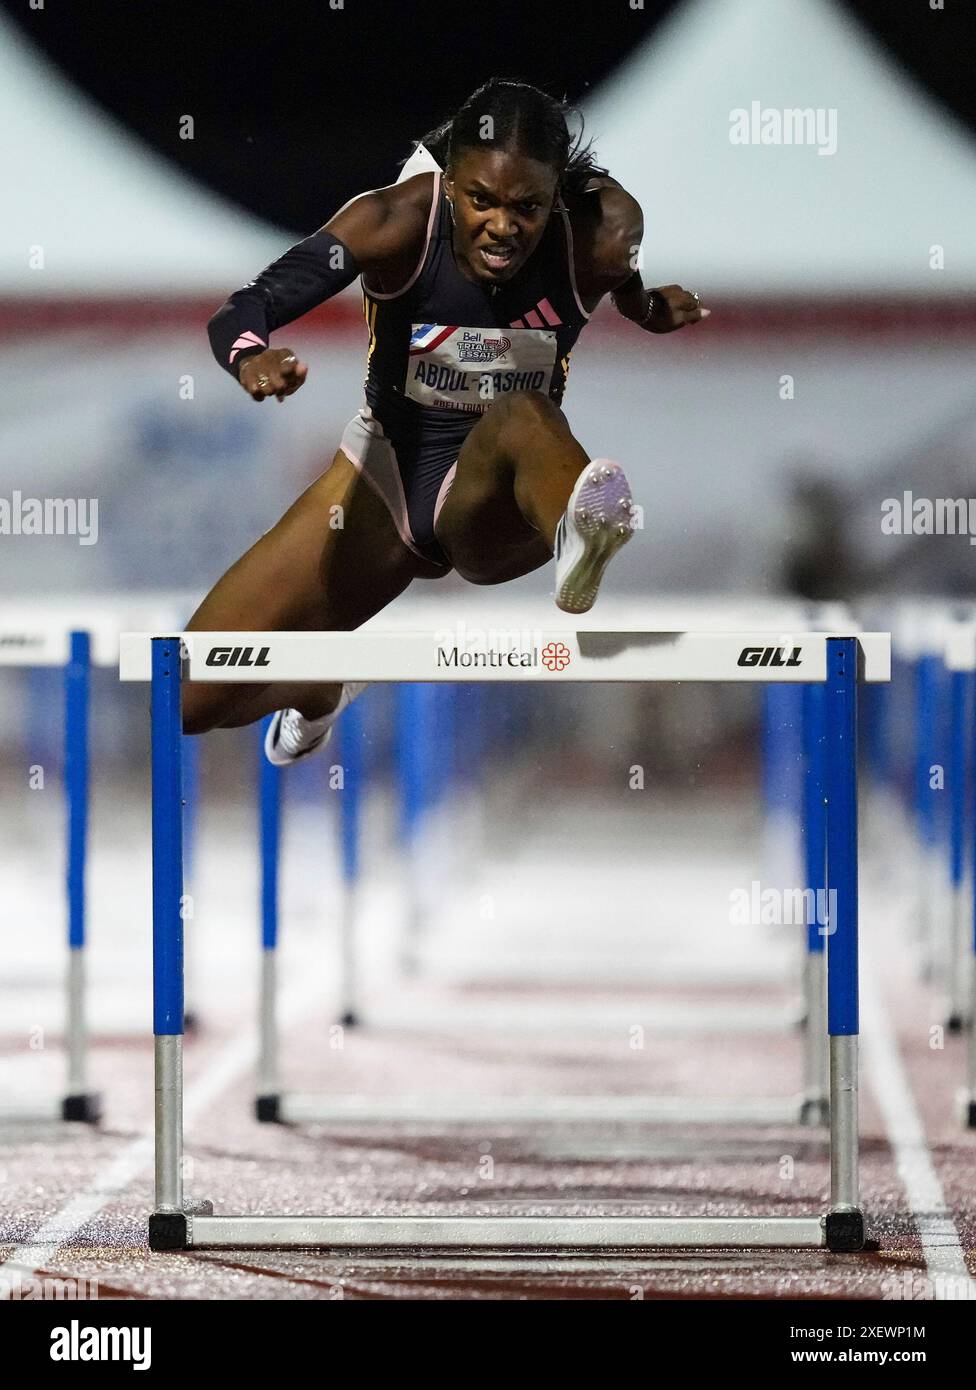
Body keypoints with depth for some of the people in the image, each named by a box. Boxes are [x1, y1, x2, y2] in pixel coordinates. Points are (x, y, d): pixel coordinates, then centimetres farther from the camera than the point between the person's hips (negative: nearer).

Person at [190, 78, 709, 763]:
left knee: (525, 417, -40)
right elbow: (239, 313, -34)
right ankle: (325, 689, 32)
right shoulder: (397, 223, -23)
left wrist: (657, 311, -15)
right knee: (189, 700, -2)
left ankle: (583, 530, -75)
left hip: (496, 501, -2)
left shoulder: (602, 233, -21)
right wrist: (250, 359, -53)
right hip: (384, 479, 2)